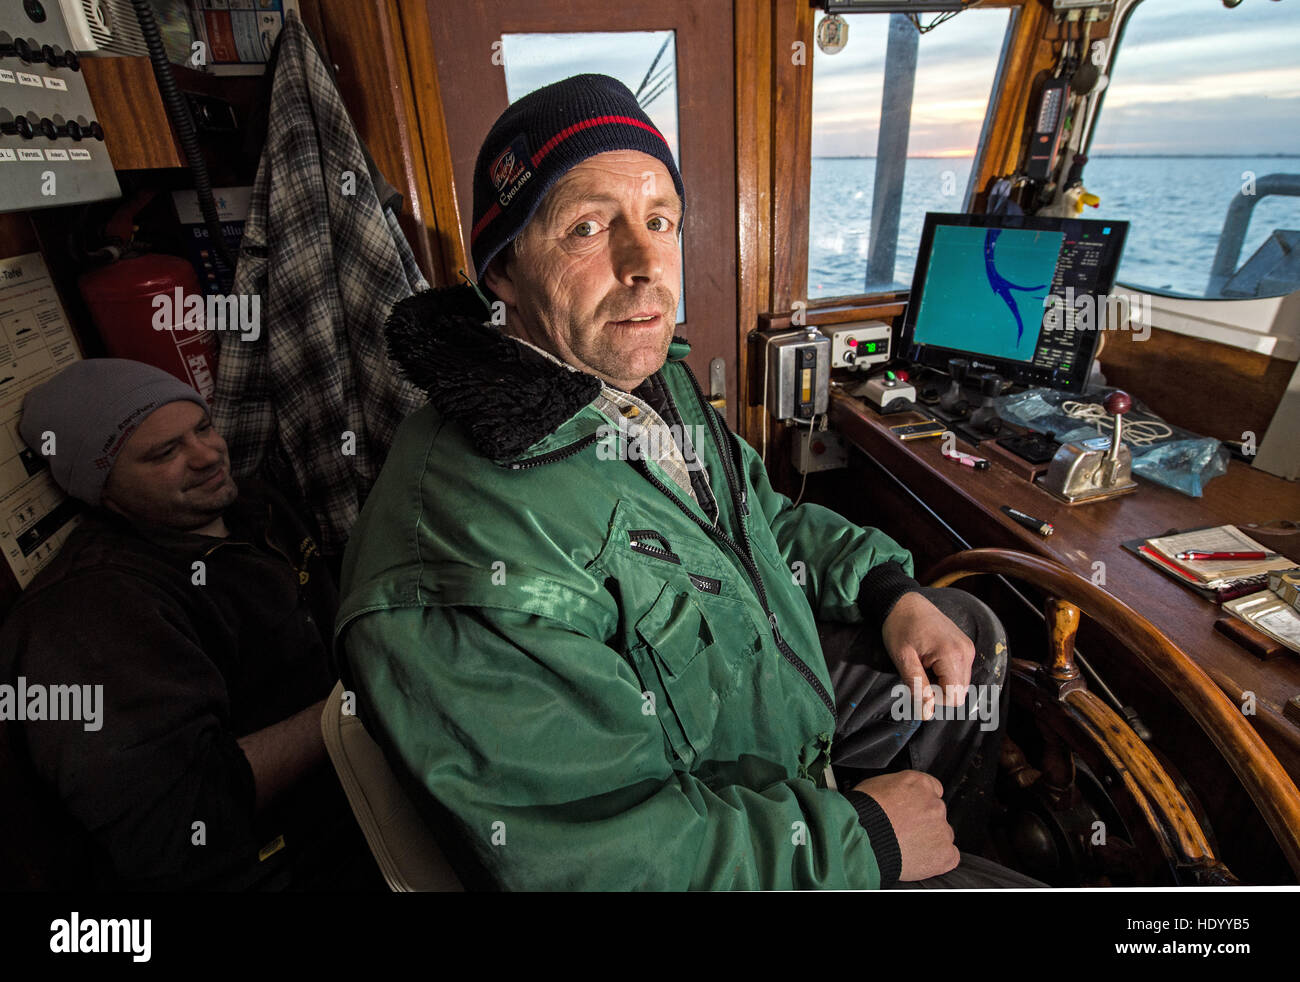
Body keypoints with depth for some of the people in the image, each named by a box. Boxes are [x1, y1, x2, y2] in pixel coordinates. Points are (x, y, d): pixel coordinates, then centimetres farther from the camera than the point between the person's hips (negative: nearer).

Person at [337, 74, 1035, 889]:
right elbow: (600, 858, -31)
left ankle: (970, 825, 46)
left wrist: (888, 589, -3)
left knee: (972, 630, 21)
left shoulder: (645, 378, -6)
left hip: (787, 696, 9)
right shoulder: (469, 552, -36)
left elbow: (754, 511, 9)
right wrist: (859, 837, -20)